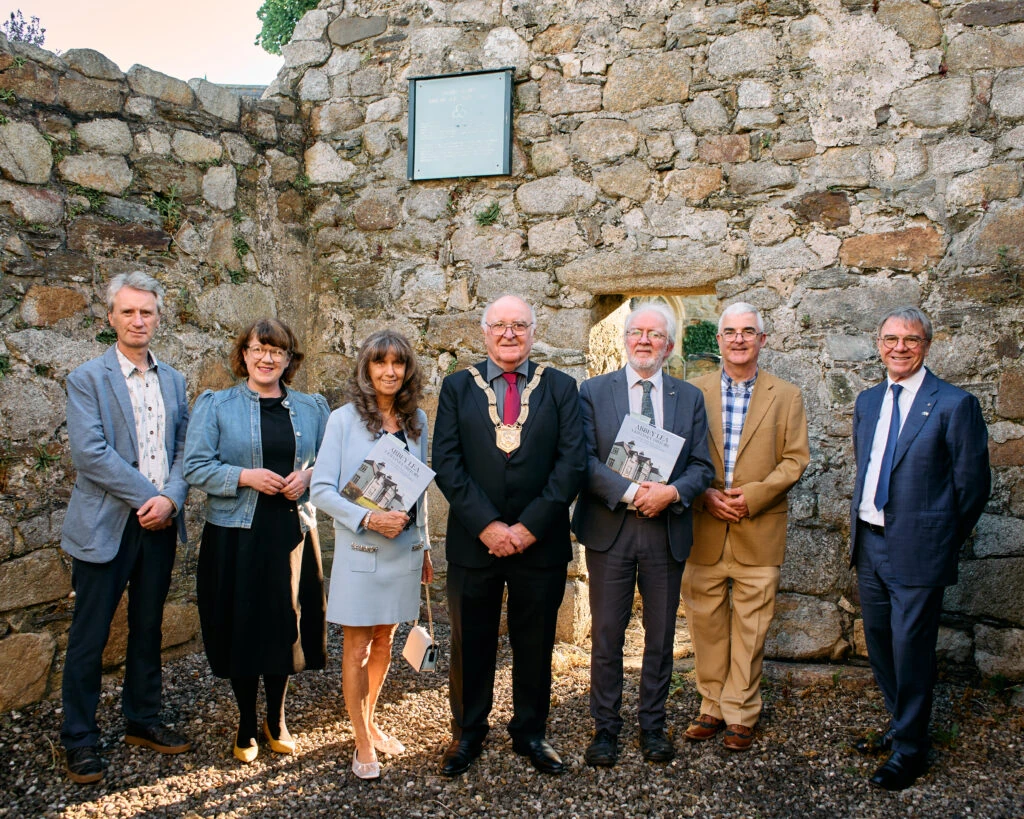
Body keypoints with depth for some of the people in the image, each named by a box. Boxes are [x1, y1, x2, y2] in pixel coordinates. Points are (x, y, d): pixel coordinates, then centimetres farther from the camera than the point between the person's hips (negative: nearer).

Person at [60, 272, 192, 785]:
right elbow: (90, 453, -15)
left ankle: (142, 721, 30)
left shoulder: (173, 380, 10)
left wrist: (171, 498, -11)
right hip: (105, 526, -5)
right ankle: (79, 739, 18)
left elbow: (184, 448, 6)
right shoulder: (87, 379, -5)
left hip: (160, 524, 5)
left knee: (148, 629, 15)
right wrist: (147, 496, -16)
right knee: (89, 637, 4)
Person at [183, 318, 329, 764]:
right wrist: (245, 477, -17)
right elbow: (195, 467, -5)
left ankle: (276, 720, 30)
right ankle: (246, 727, 26)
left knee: (287, 627, 8)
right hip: (236, 535, -2)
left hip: (293, 532, 2)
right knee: (243, 630, 5)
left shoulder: (311, 408, 9)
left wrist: (308, 476, -10)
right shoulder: (215, 405, 1)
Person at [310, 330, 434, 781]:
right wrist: (369, 519, -23)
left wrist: (424, 545, 14)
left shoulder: (416, 419, 4)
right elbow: (322, 489, -11)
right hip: (361, 551, -4)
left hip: (404, 548, 4)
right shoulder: (344, 419, -8)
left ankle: (370, 721, 35)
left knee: (384, 641, 16)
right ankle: (363, 742, 19)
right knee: (357, 646, 4)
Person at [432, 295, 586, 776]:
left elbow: (571, 462, -5)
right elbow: (446, 463, -5)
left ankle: (530, 733, 31)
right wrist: (486, 525, -14)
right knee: (470, 644, 12)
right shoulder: (457, 387, 4)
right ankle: (466, 734, 31)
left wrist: (530, 526, -13)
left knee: (535, 645, 12)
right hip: (473, 540, 0)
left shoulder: (560, 388, 3)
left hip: (541, 542, 0)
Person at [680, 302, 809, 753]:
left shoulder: (786, 395, 4)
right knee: (705, 621, 8)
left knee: (750, 626, 5)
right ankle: (712, 706, 23)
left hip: (759, 530, -1)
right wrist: (705, 495, -10)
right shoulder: (694, 392, 6)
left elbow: (795, 459, -1)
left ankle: (741, 714, 19)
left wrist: (751, 496, -13)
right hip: (703, 529, 1)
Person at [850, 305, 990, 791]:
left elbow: (973, 485, -7)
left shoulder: (954, 404, -10)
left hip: (916, 550, -6)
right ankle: (899, 726, 37)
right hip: (869, 543, 6)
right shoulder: (867, 401, 10)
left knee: (910, 647, 3)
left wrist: (941, 542, 0)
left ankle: (909, 750, 21)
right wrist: (860, 527, 12)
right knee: (879, 642, 17)